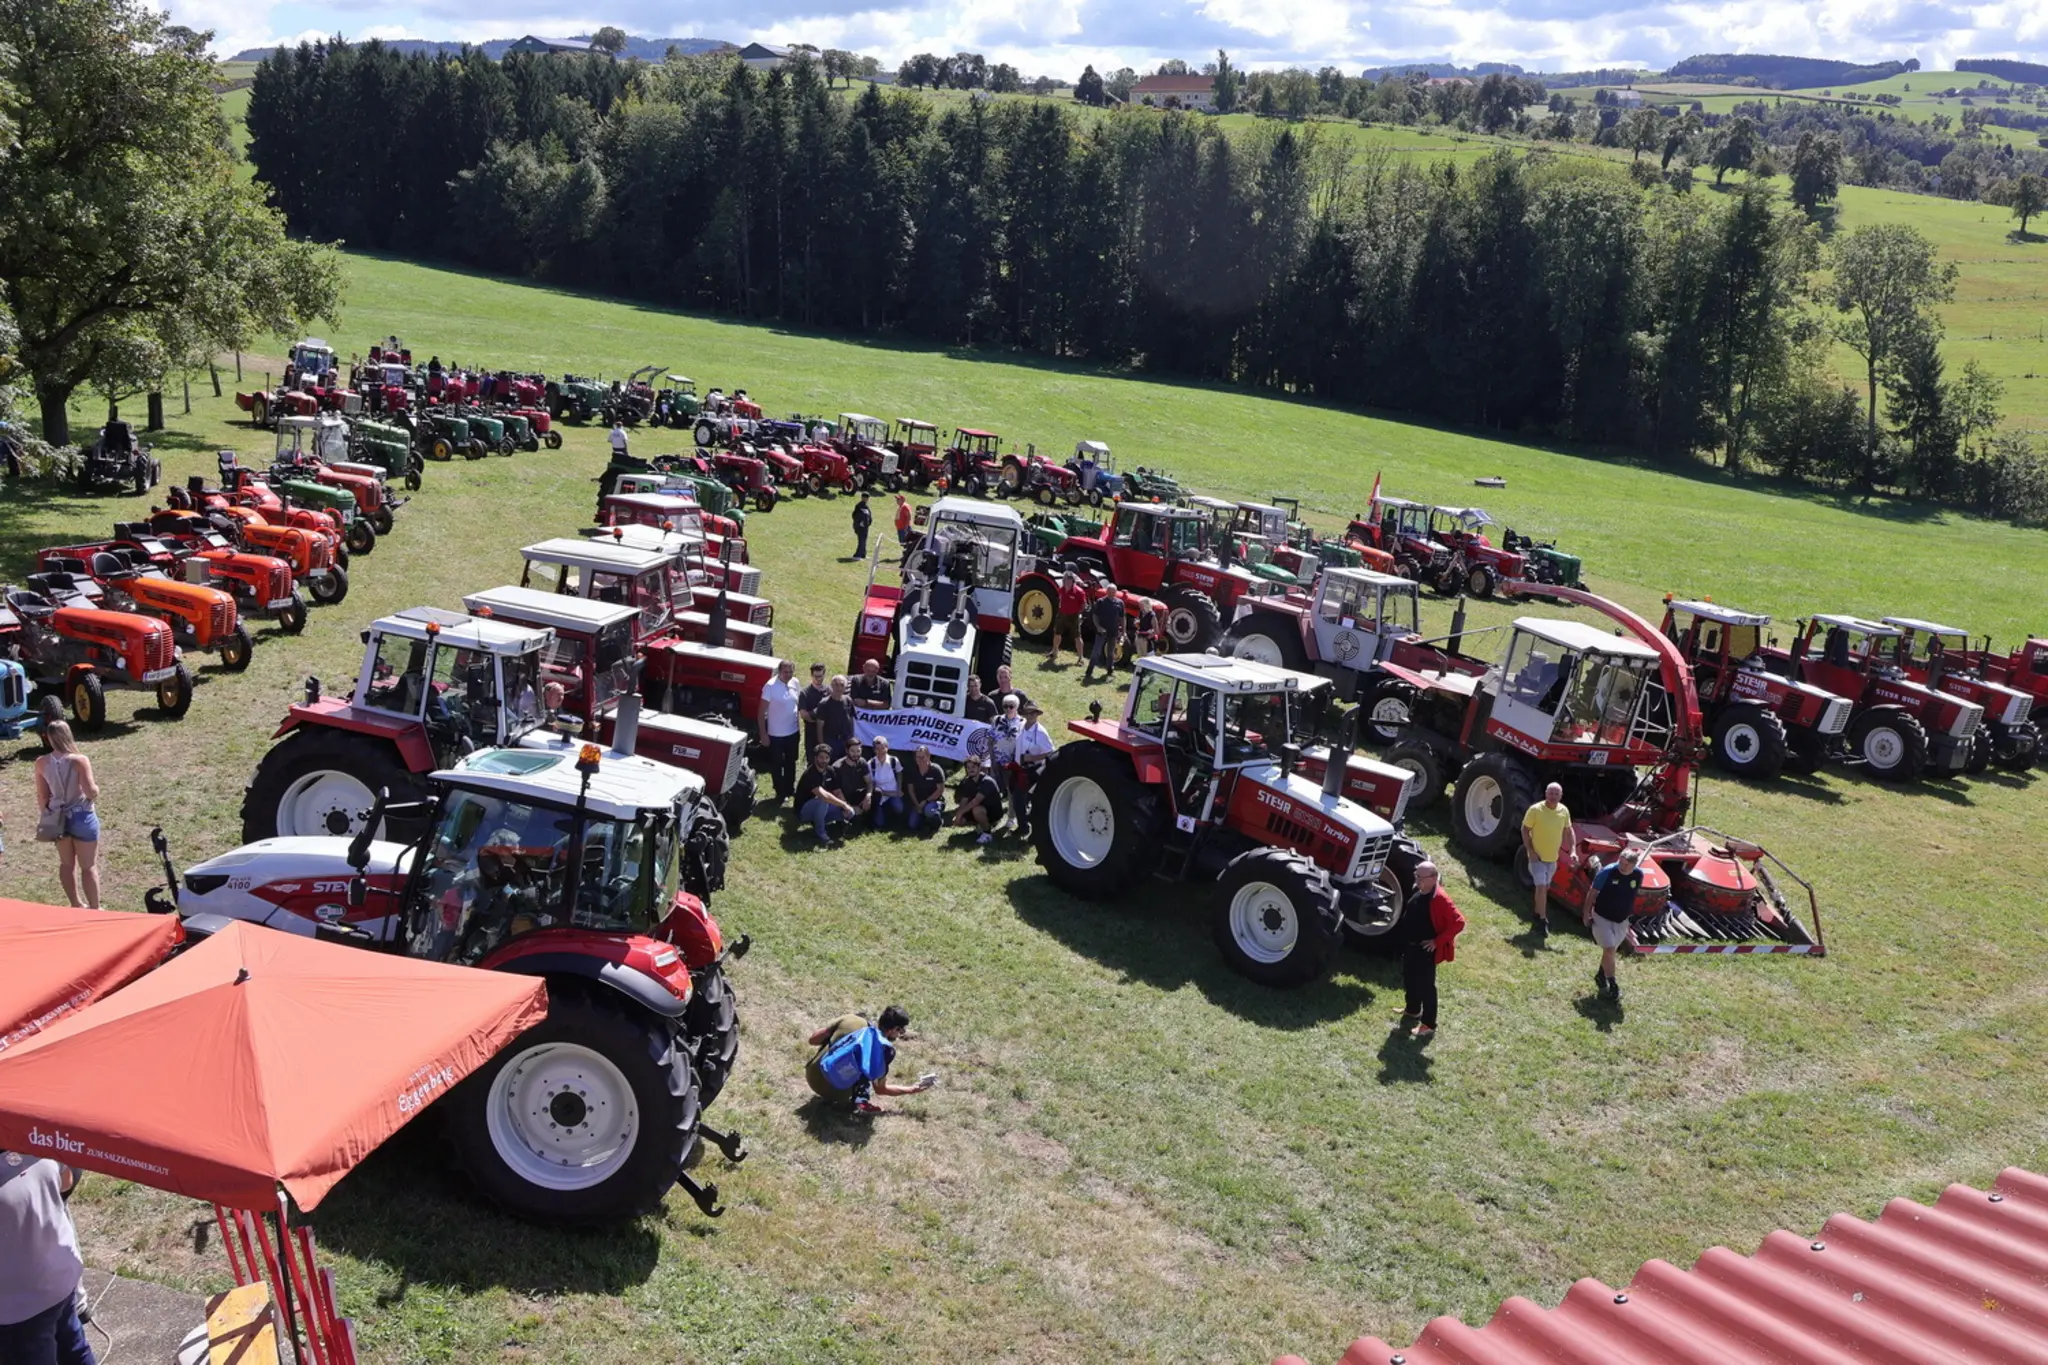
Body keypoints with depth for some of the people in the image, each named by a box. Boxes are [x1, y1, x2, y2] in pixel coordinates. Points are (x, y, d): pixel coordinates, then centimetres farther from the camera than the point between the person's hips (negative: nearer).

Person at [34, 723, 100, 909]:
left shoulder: (41, 763, -6)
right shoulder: (79, 760, -20)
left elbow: (42, 796, 2)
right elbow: (91, 792, -20)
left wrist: (47, 816, 17)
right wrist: (97, 788, 3)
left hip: (58, 818, 5)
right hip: (81, 816, -5)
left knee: (66, 864, 20)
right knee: (89, 866, 6)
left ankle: (76, 905, 33)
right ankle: (95, 909, 11)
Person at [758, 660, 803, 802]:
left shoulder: (795, 683, -3)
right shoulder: (771, 686, -21)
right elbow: (762, 711, -17)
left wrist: (799, 724, 11)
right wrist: (763, 734, -16)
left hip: (793, 732, 6)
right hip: (776, 734, -6)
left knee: (791, 762, 21)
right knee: (776, 765, 9)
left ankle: (790, 788, 39)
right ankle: (781, 793, 23)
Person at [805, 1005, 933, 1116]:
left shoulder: (849, 1019, -2)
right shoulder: (882, 1048, -9)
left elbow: (812, 1040, 2)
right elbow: (880, 1089, 4)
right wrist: (913, 1090, 15)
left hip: (811, 1078, 5)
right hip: (834, 1092, -5)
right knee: (887, 1051, -3)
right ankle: (861, 1102, -11)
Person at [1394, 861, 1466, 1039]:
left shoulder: (1439, 899, -24)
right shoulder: (1416, 891, 0)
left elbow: (1458, 922, -24)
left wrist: (1438, 941, -20)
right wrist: (1402, 936, 12)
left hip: (1426, 949, -8)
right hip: (1409, 946, 8)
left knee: (1426, 985, 3)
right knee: (1409, 979, 23)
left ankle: (1428, 1024, 15)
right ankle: (1412, 1010, 45)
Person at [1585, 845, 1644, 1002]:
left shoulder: (1638, 875, -11)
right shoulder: (1607, 872, -23)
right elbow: (1593, 893, -11)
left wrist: (1628, 914, 18)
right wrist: (1586, 914, -8)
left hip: (1621, 921, 4)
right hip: (1602, 918, -4)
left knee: (1610, 950, 17)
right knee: (1609, 949, -11)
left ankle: (1600, 977, 38)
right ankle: (1612, 986, -1)